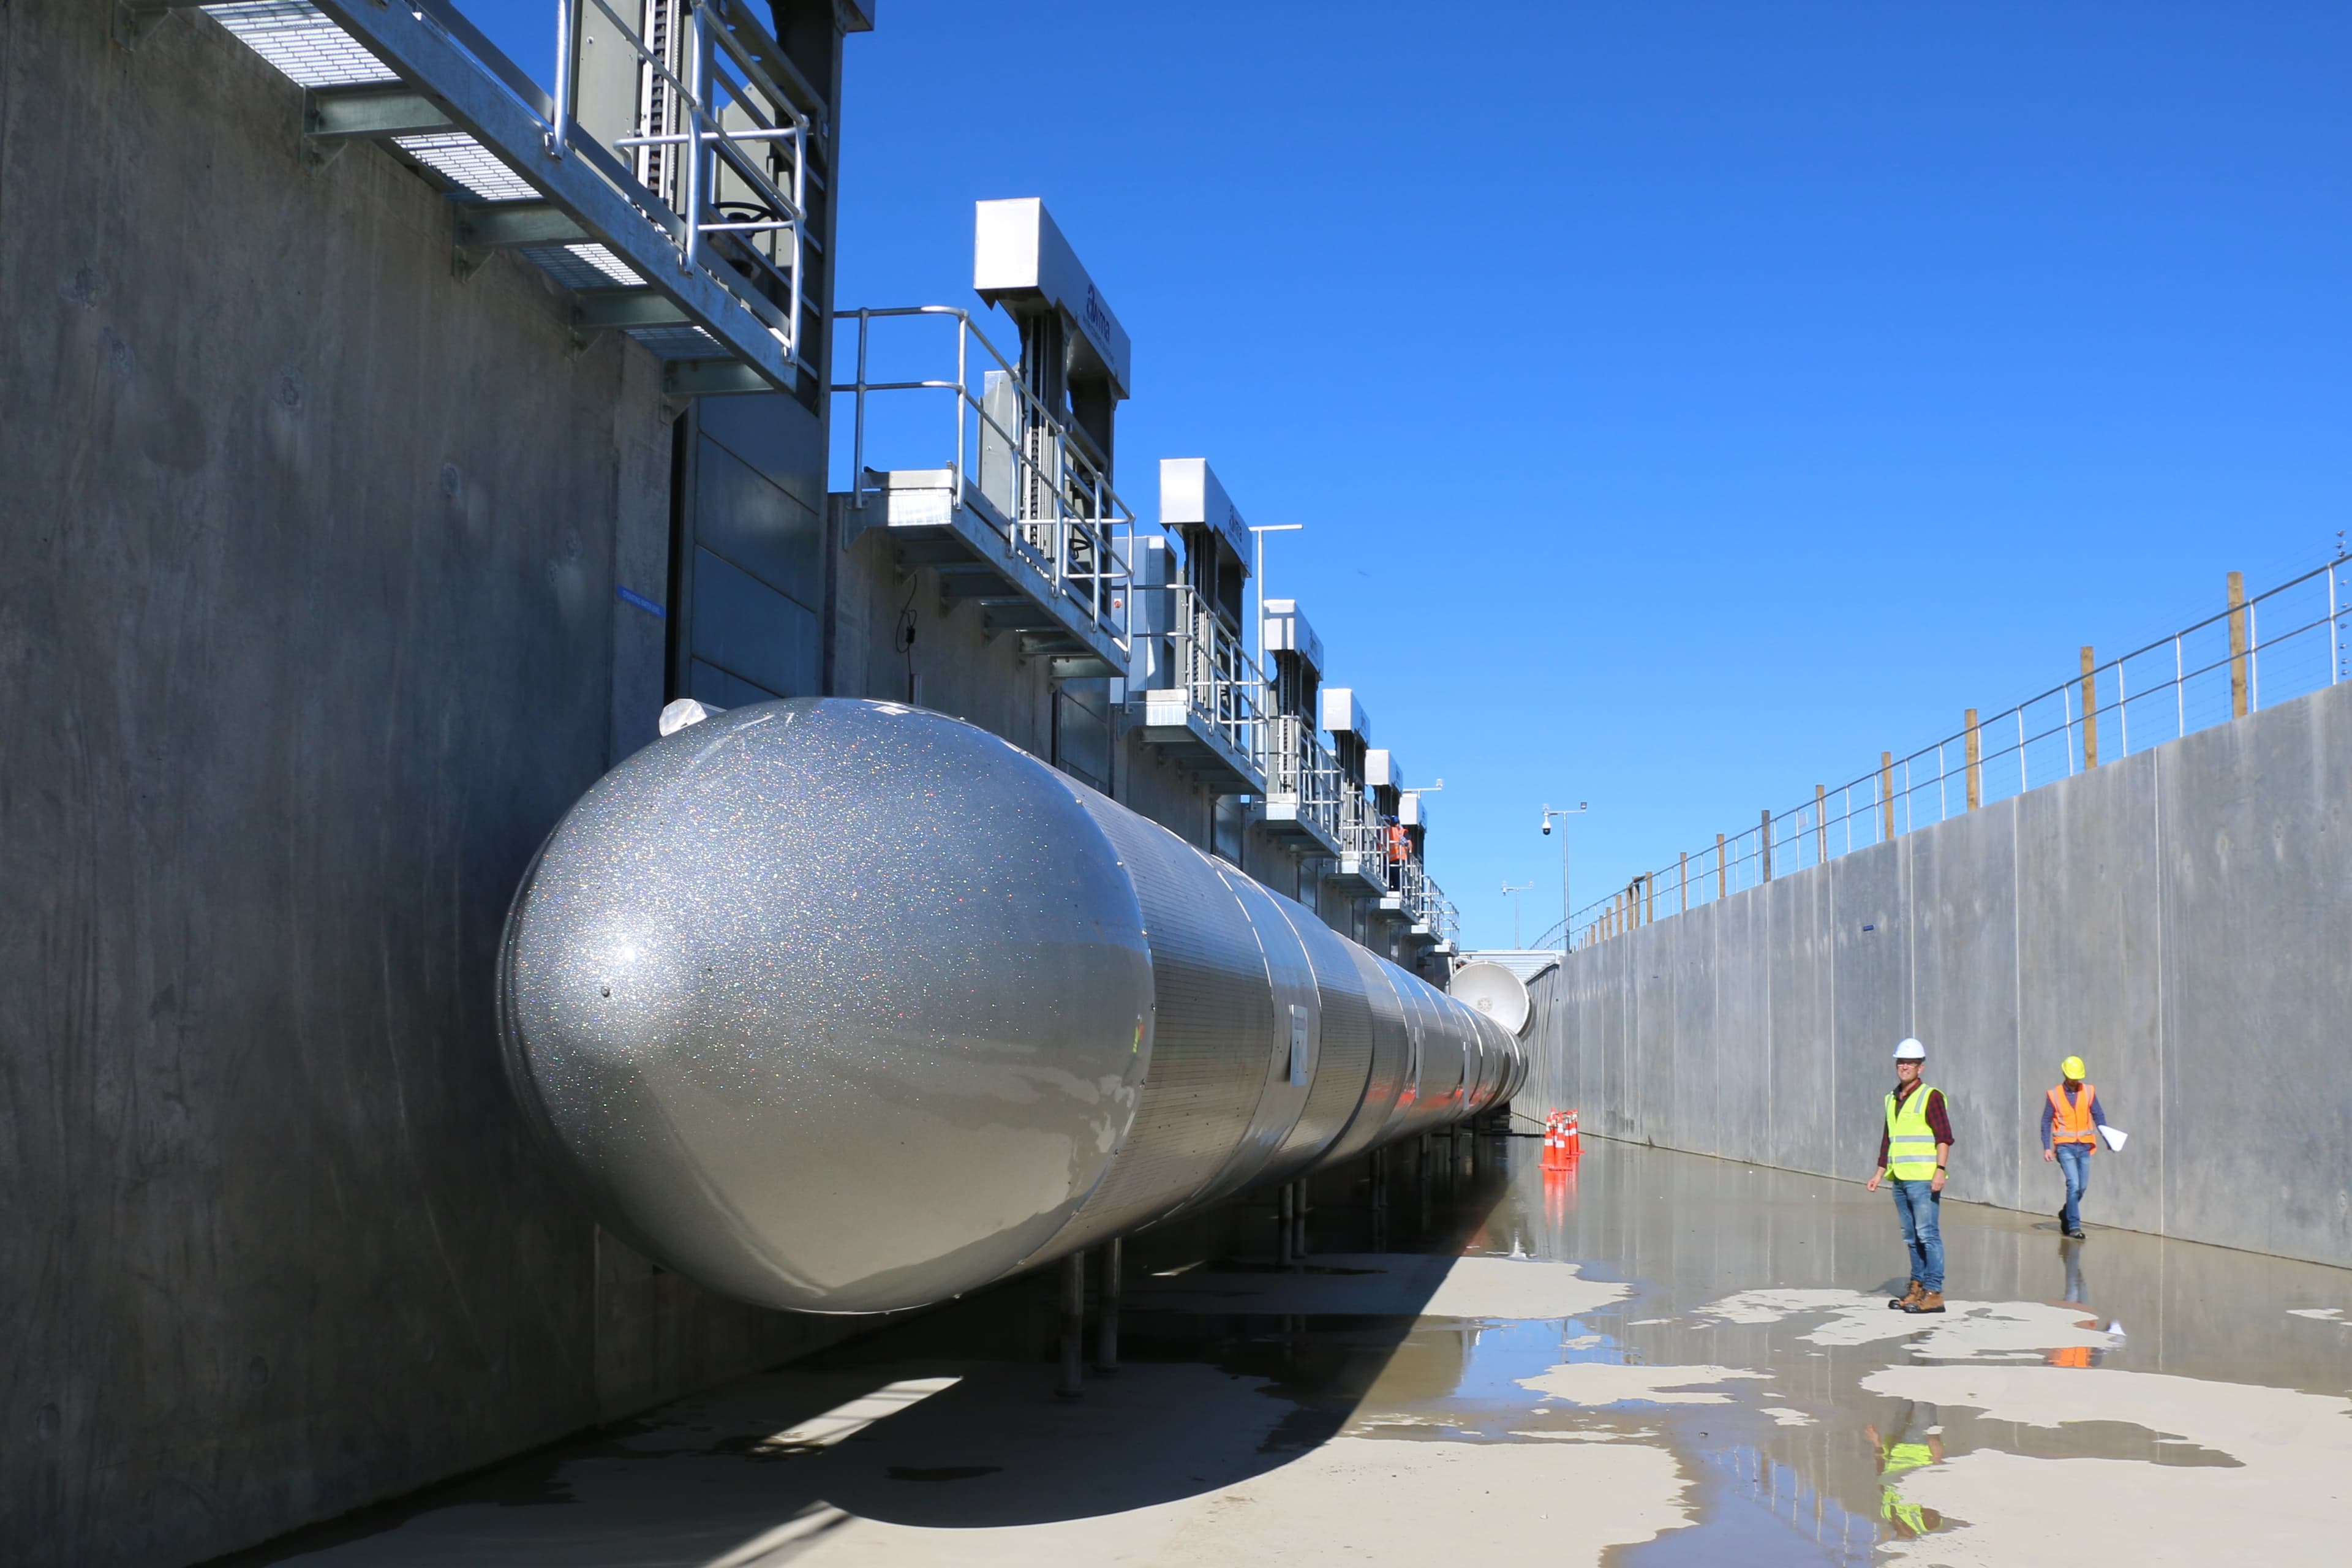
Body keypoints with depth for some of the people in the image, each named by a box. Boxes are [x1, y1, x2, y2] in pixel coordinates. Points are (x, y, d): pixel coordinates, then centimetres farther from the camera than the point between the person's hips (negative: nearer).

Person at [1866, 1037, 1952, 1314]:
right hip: (1900, 1179, 7)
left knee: (1928, 1234, -8)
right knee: (1911, 1237, 10)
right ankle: (1918, 1287, 16)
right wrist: (1880, 1173, 21)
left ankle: (1934, 1293, -7)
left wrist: (1940, 1171, -19)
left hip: (1923, 1178, -7)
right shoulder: (1892, 1099, 17)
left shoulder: (1931, 1097, -5)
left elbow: (1945, 1137, -10)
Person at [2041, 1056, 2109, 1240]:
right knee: (2074, 1184, -14)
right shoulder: (2054, 1095, -1)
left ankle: (2066, 1214, 34)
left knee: (2082, 1186, 9)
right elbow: (2046, 1122, 2)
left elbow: (2098, 1116, 7)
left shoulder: (2089, 1092, 5)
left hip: (2084, 1146, 3)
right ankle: (2074, 1226, -10)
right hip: (2065, 1147, -3)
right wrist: (2047, 1147, -5)